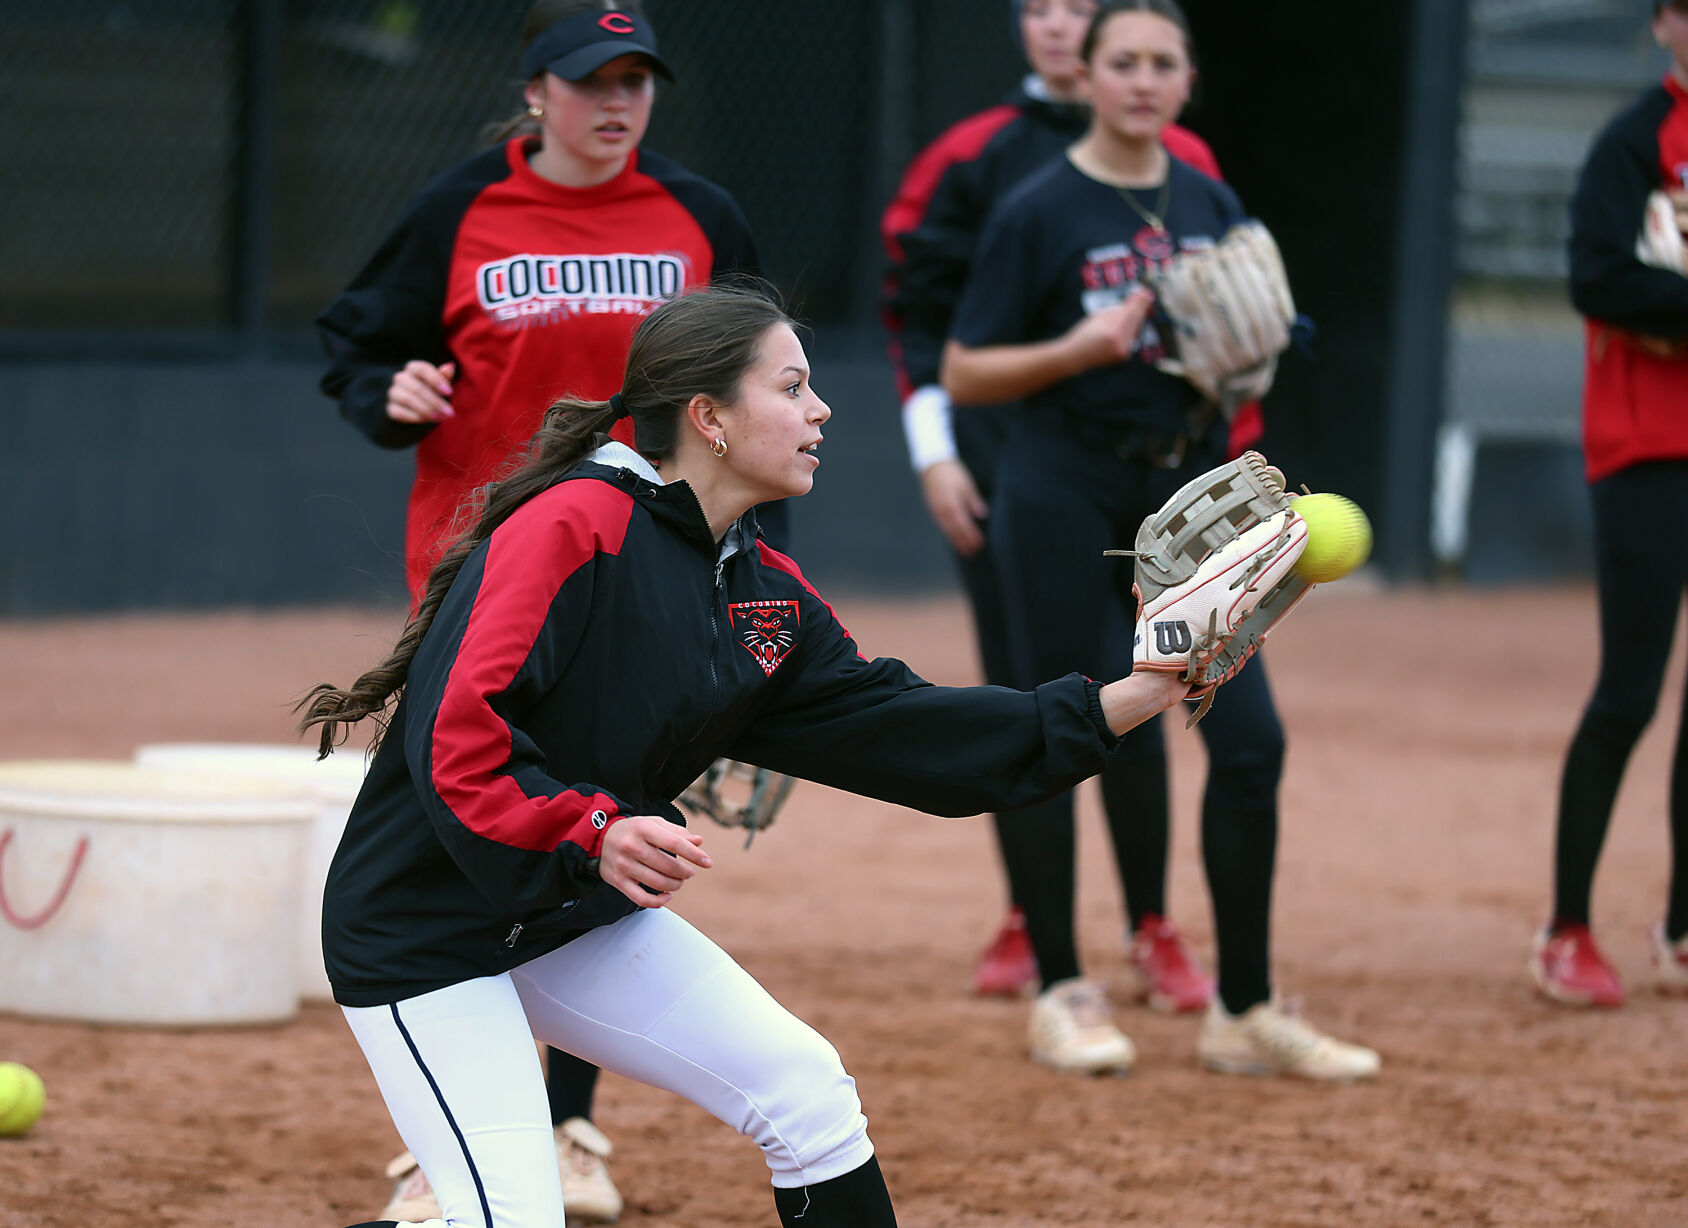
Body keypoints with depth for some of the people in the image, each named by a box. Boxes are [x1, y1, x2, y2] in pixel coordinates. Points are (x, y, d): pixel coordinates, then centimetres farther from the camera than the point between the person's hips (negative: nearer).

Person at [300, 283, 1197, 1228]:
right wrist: (592, 834, -39)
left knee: (809, 1097, 2)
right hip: (428, 927, -9)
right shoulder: (573, 525, -21)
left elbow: (893, 727, 3)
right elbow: (454, 733, -27)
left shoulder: (766, 591, 6)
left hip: (583, 919, 9)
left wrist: (1122, 706, -3)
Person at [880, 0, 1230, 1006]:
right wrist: (934, 452, -2)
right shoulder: (975, 158, 4)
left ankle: (1153, 935, 3)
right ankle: (1027, 926, 14)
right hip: (1006, 460, 1)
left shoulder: (1181, 167, 4)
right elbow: (919, 313, 6)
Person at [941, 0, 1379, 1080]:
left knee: (1249, 738, -4)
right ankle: (1061, 995, 14)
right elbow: (965, 376, -5)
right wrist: (1084, 348, -19)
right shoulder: (1040, 212, -5)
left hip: (1188, 491, 4)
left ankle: (1245, 1011, 5)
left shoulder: (1212, 207, 10)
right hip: (1067, 495, -4)